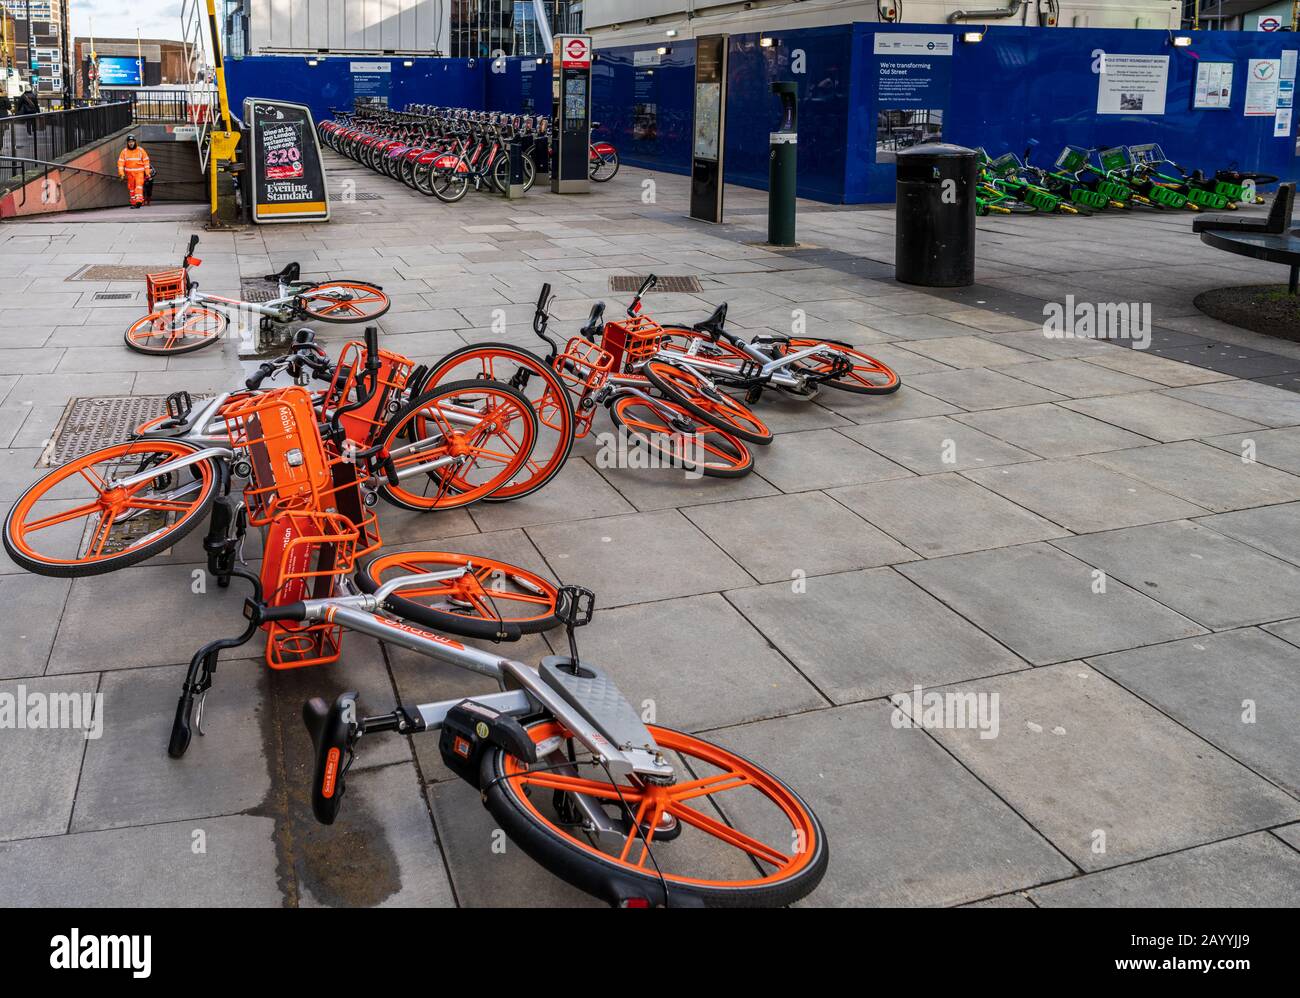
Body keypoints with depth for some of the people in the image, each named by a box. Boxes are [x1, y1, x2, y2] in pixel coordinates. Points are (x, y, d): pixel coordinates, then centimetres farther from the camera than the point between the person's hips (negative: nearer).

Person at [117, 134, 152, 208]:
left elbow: (146, 161, 3)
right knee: (131, 188, 5)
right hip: (129, 173, 3)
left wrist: (147, 172, -1)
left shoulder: (140, 150, 0)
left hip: (139, 172, -3)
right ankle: (133, 203, 12)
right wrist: (121, 173, -5)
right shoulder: (124, 151, 4)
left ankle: (139, 200, -29)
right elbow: (120, 162, 5)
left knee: (139, 185, -19)